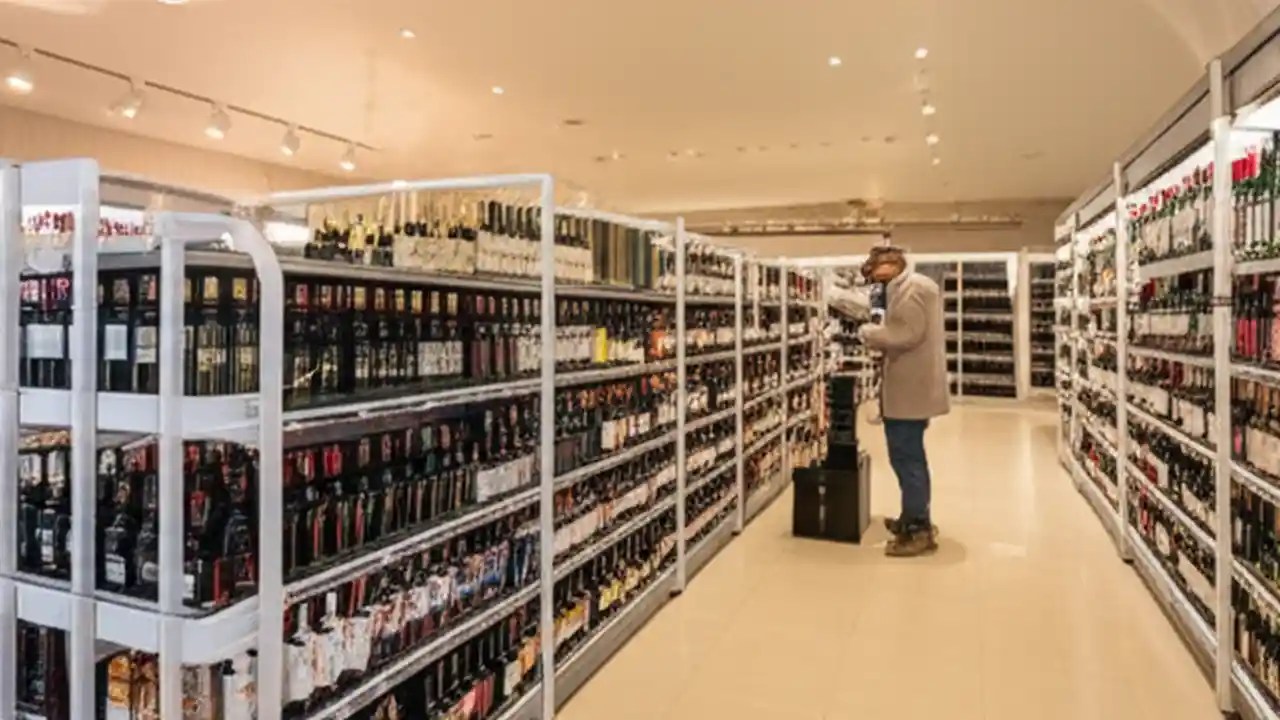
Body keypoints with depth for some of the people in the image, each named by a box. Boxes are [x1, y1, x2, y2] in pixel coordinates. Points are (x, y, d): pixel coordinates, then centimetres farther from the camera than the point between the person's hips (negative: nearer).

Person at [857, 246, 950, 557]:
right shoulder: (916, 286, 18)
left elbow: (908, 334, -25)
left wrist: (869, 333, -12)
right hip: (913, 386, 11)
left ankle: (919, 530, 0)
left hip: (908, 389, -11)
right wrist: (880, 336, 7)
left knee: (905, 458, -6)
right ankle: (915, 519, 30)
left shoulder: (909, 287, -16)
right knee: (911, 456, 19)